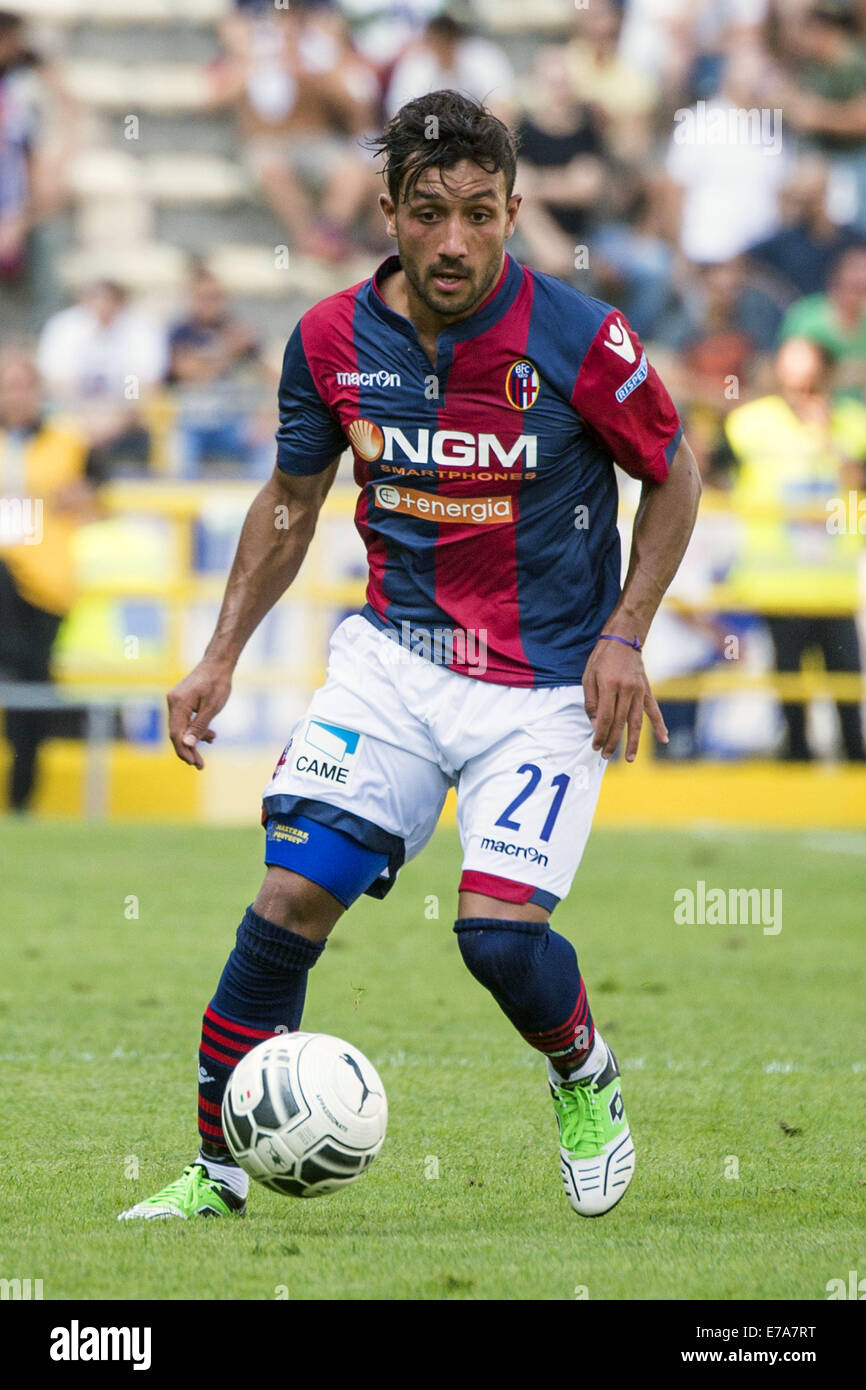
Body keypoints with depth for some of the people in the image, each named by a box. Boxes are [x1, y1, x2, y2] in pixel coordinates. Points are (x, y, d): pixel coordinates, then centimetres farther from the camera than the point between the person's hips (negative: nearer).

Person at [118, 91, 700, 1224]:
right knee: (292, 896, -11)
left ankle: (585, 1079, 17)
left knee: (500, 928, -17)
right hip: (394, 657, 3)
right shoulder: (332, 340, -5)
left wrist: (624, 637, -7)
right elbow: (291, 500, 12)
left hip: (547, 684, -3)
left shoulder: (582, 342, -15)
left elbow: (674, 476, 1)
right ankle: (218, 1168, 2)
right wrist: (223, 655, 7)